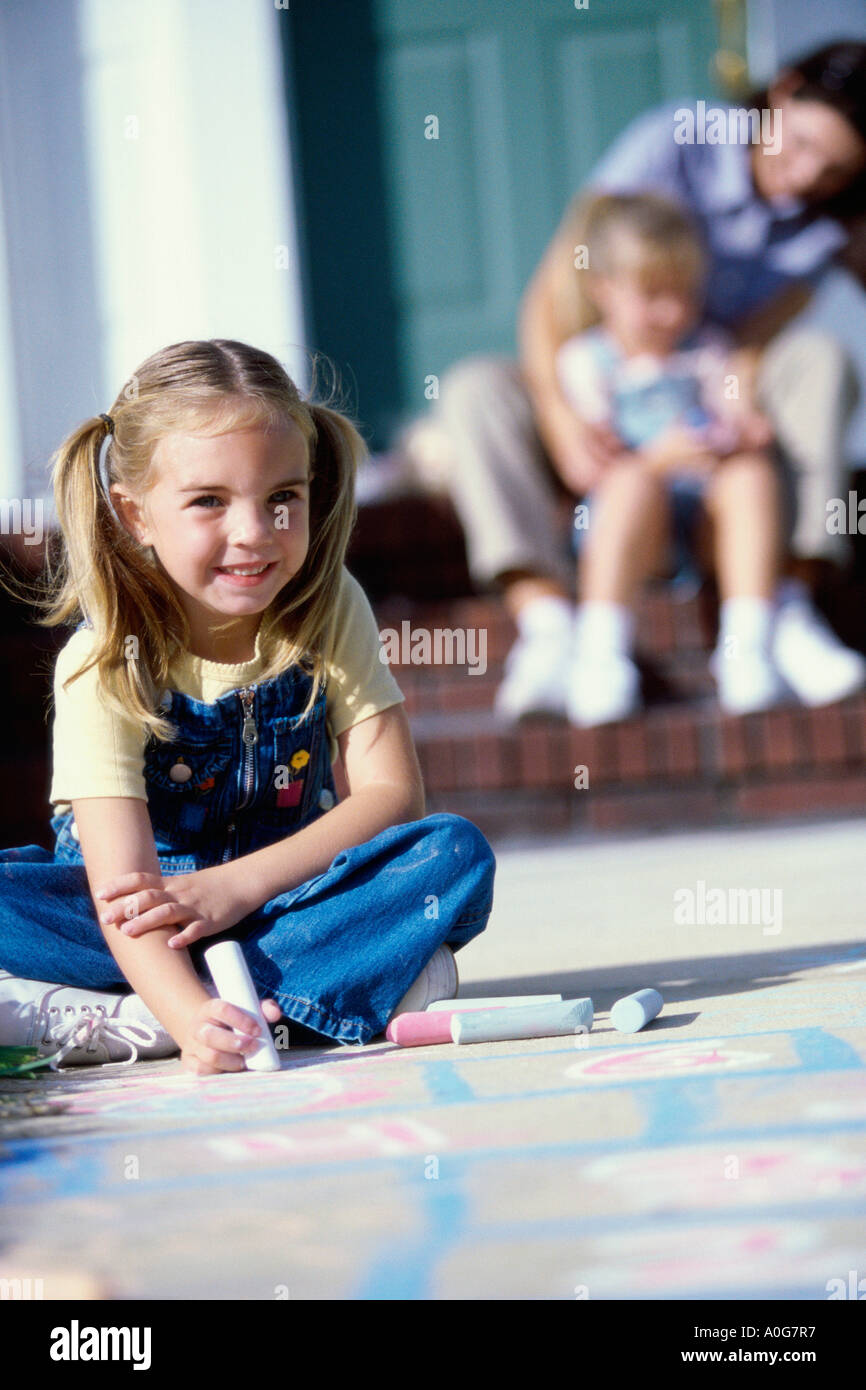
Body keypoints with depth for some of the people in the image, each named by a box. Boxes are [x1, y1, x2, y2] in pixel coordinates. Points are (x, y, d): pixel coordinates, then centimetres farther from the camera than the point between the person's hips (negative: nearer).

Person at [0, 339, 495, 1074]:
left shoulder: (330, 613, -7)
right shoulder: (105, 664, -18)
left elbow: (392, 793, -10)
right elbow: (122, 883, -28)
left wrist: (240, 883, -23)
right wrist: (192, 1019, -47)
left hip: (288, 896, 3)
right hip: (156, 922, -3)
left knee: (458, 856, -25)